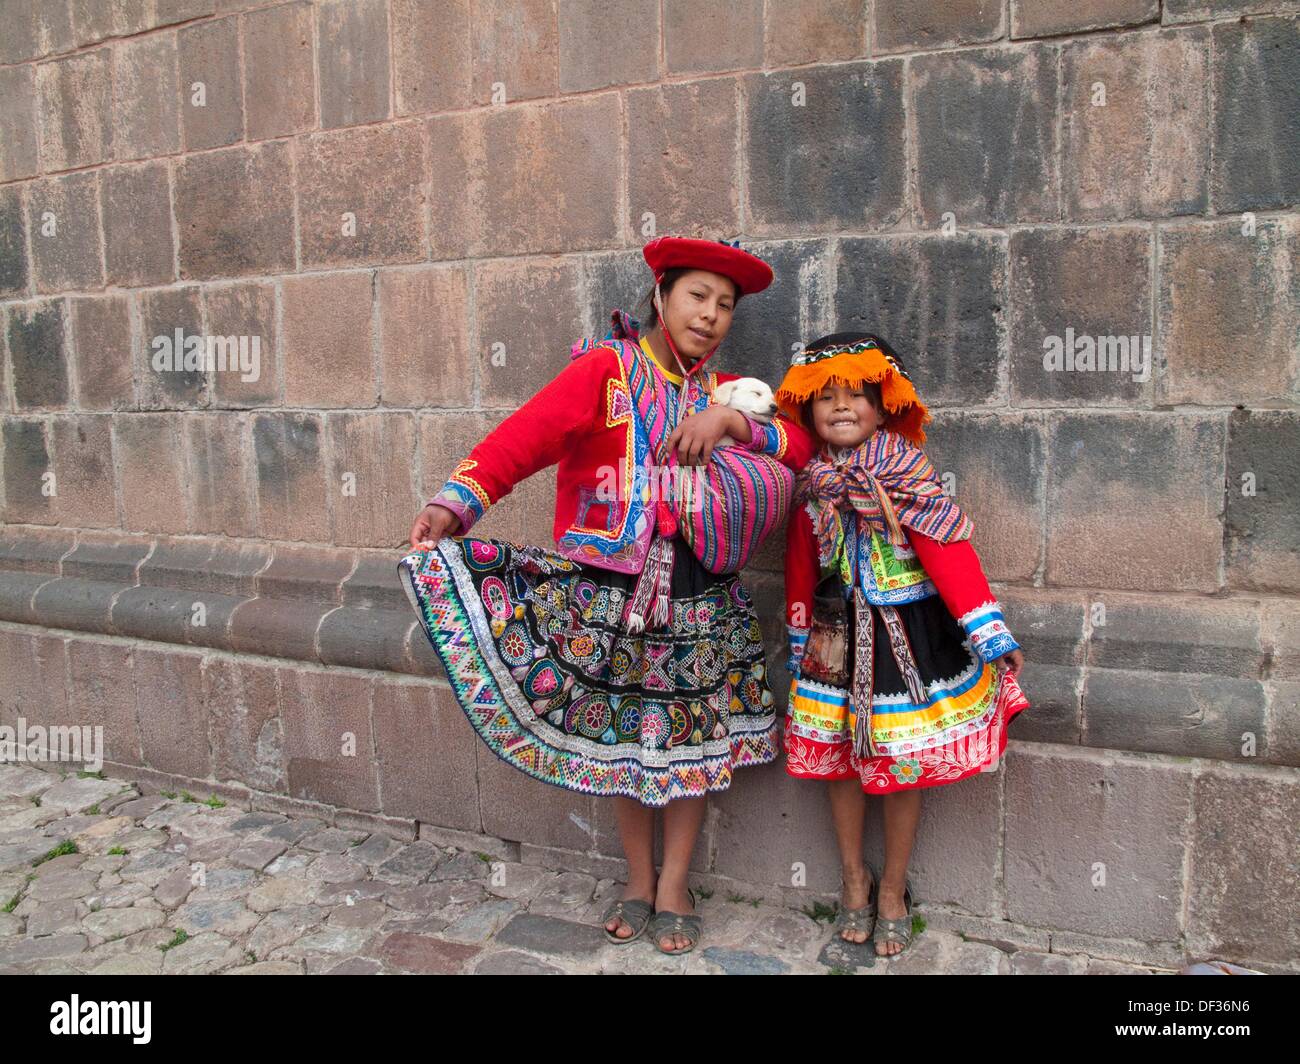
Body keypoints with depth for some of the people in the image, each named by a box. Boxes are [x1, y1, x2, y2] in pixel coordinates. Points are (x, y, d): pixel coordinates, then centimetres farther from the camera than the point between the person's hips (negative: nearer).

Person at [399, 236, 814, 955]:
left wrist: (732, 421, -13)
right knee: (620, 734, 10)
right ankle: (638, 881, 31)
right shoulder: (607, 368, -4)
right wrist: (461, 496, -35)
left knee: (690, 735, 10)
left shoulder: (726, 393, 12)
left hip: (697, 593, 3)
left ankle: (673, 884, 30)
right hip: (609, 591, -3)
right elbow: (530, 431, -20)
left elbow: (802, 447, 4)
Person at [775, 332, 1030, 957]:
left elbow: (951, 555, -14)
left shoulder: (909, 477, -11)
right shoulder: (812, 488, 0)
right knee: (840, 761, 11)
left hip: (908, 636, -3)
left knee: (902, 766, 7)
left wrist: (990, 635, -15)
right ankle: (854, 880, 32)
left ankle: (893, 889, 27)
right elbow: (801, 571, 8)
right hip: (840, 641, 3)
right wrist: (800, 642, 14)